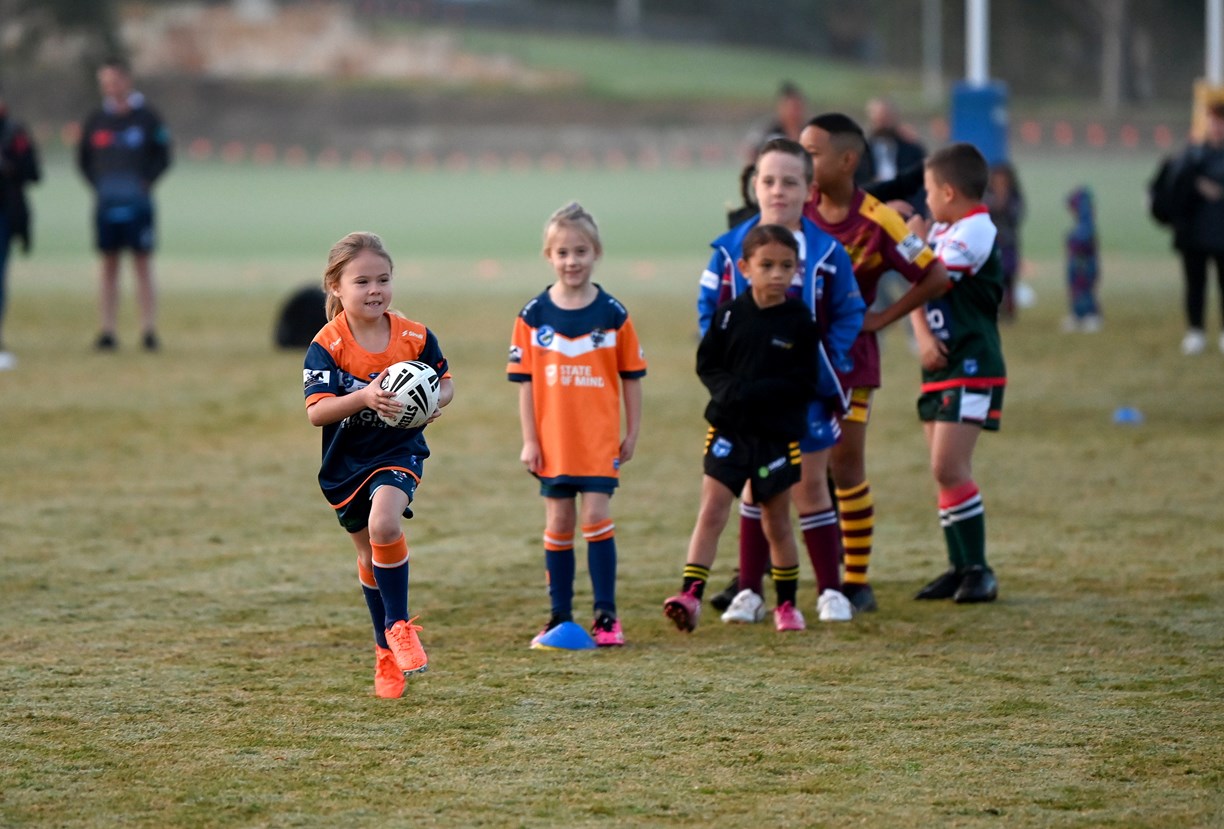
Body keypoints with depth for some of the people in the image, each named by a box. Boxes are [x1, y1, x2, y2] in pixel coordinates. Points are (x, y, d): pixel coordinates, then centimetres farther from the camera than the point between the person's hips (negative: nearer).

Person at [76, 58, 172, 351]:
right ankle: (107, 330, 5)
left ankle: (149, 330, 0)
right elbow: (83, 159, 15)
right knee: (109, 265, 4)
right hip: (106, 203, 3)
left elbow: (163, 158, 4)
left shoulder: (147, 118, 1)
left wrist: (145, 183, -8)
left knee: (143, 264, -1)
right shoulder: (95, 121, 8)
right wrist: (98, 184, 1)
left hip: (137, 203, -2)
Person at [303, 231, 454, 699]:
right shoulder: (327, 346, -15)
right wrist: (364, 398, -39)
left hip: (399, 451, -1)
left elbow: (445, 382, 7)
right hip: (345, 463, 1)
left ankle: (398, 625, -8)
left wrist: (436, 403, -16)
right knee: (369, 553, 15)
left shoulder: (415, 337, -9)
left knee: (384, 524, -28)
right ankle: (386, 650, 34)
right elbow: (316, 412, -24)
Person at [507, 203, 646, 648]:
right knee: (558, 524, 8)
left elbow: (632, 377, 3)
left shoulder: (613, 314, -3)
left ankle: (606, 614, 1)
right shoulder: (533, 316, -1)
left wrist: (632, 434, 2)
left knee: (596, 518, -6)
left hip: (600, 439, -1)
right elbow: (525, 382, 1)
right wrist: (529, 440, -2)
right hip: (552, 441, 1)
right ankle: (560, 616, 16)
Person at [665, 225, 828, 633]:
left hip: (779, 435, -1)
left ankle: (787, 603, 23)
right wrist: (728, 389, -16)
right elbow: (707, 364, 4)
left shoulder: (801, 322, -5)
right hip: (728, 429, 1)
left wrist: (757, 392, -20)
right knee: (711, 512, -9)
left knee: (776, 523, 10)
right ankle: (690, 595, -14)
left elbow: (806, 384, -8)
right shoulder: (729, 315, -1)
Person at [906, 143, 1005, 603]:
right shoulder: (941, 230, 14)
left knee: (948, 467, -15)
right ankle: (960, 568, 15)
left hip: (971, 370, -9)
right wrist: (923, 336, -5)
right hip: (941, 366, 9)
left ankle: (978, 570, -10)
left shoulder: (976, 230, -14)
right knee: (946, 470, 10)